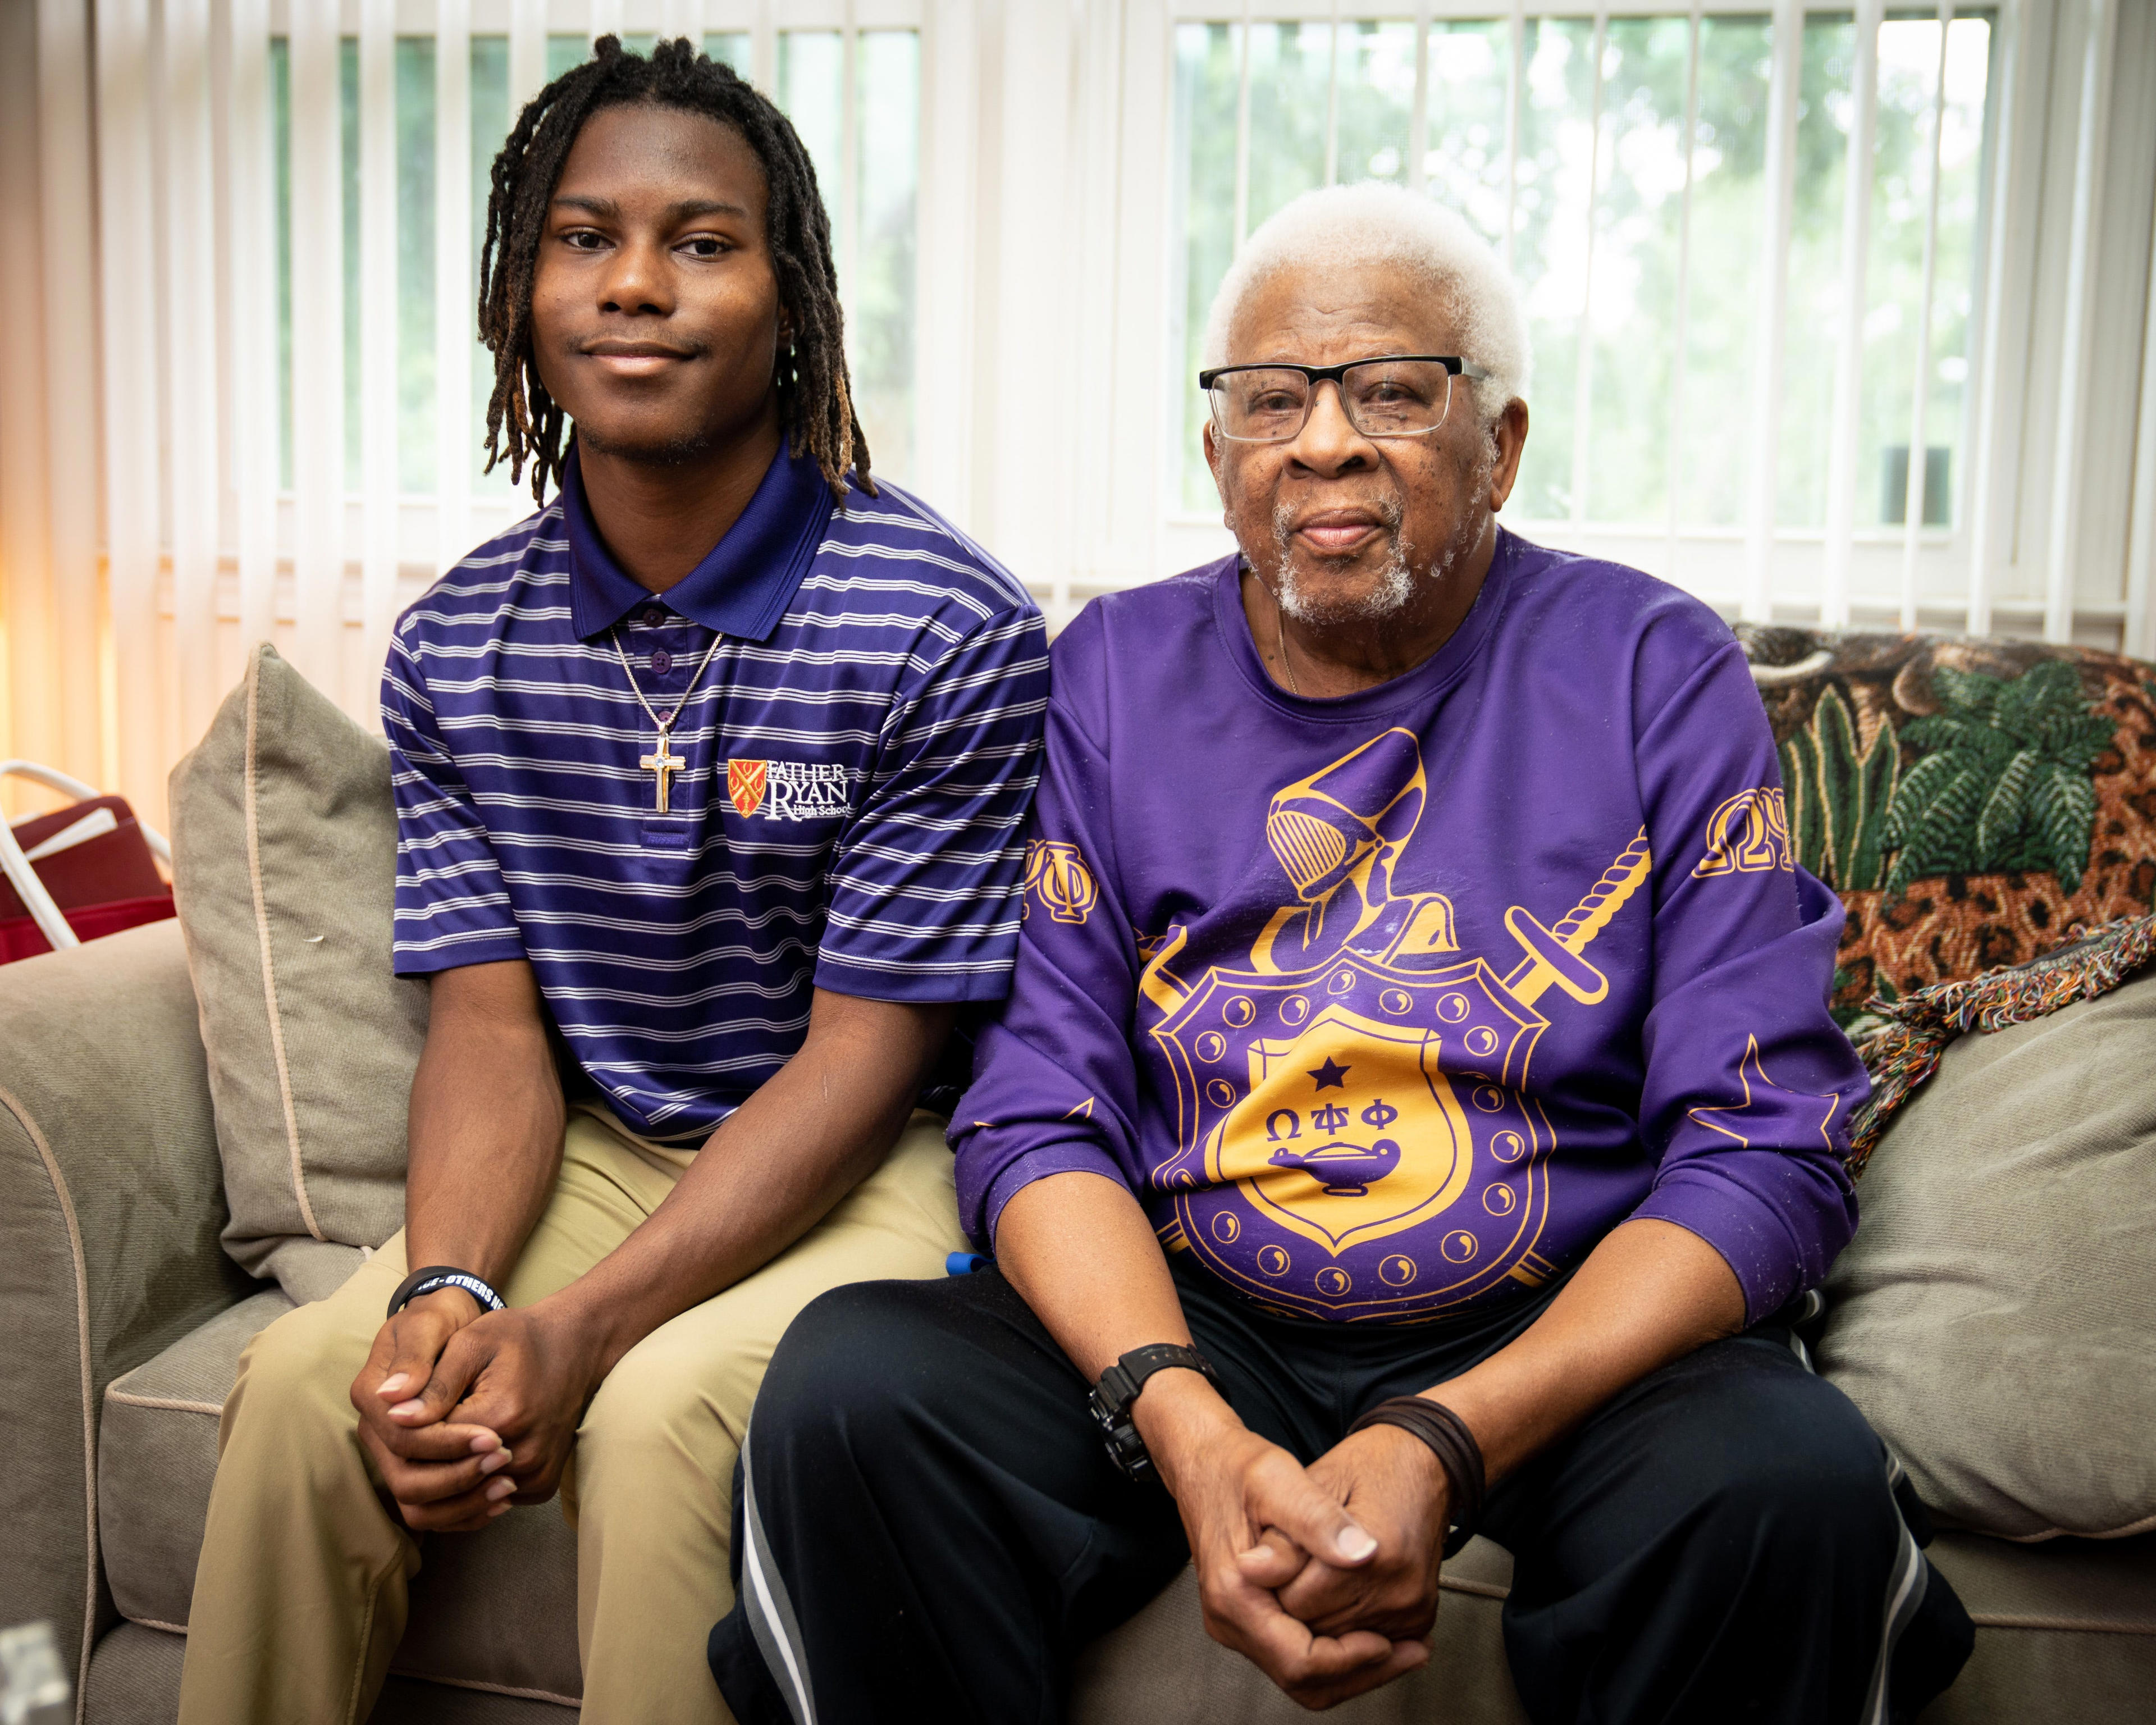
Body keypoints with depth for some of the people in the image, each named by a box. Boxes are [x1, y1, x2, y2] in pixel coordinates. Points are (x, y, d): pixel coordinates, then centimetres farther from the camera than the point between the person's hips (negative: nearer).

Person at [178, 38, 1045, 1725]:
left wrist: (576, 1330, -25)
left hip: (861, 1171, -4)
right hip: (594, 1154, 5)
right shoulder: (456, 648, 1)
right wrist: (445, 1292, -21)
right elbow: (490, 1022, 0)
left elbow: (863, 1057, -16)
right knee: (306, 1378, -17)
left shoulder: (949, 634, -16)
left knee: (659, 1410, -30)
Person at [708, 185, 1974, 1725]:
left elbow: (1765, 1152, -7)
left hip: (1563, 1339, -1)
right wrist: (1184, 1429, -20)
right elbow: (1040, 1114, 0)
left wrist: (1444, 1447, -21)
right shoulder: (1110, 676, 4)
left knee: (1794, 1484, -31)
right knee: (847, 1393, -24)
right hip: (1179, 1325, 1)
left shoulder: (1662, 676, -2)